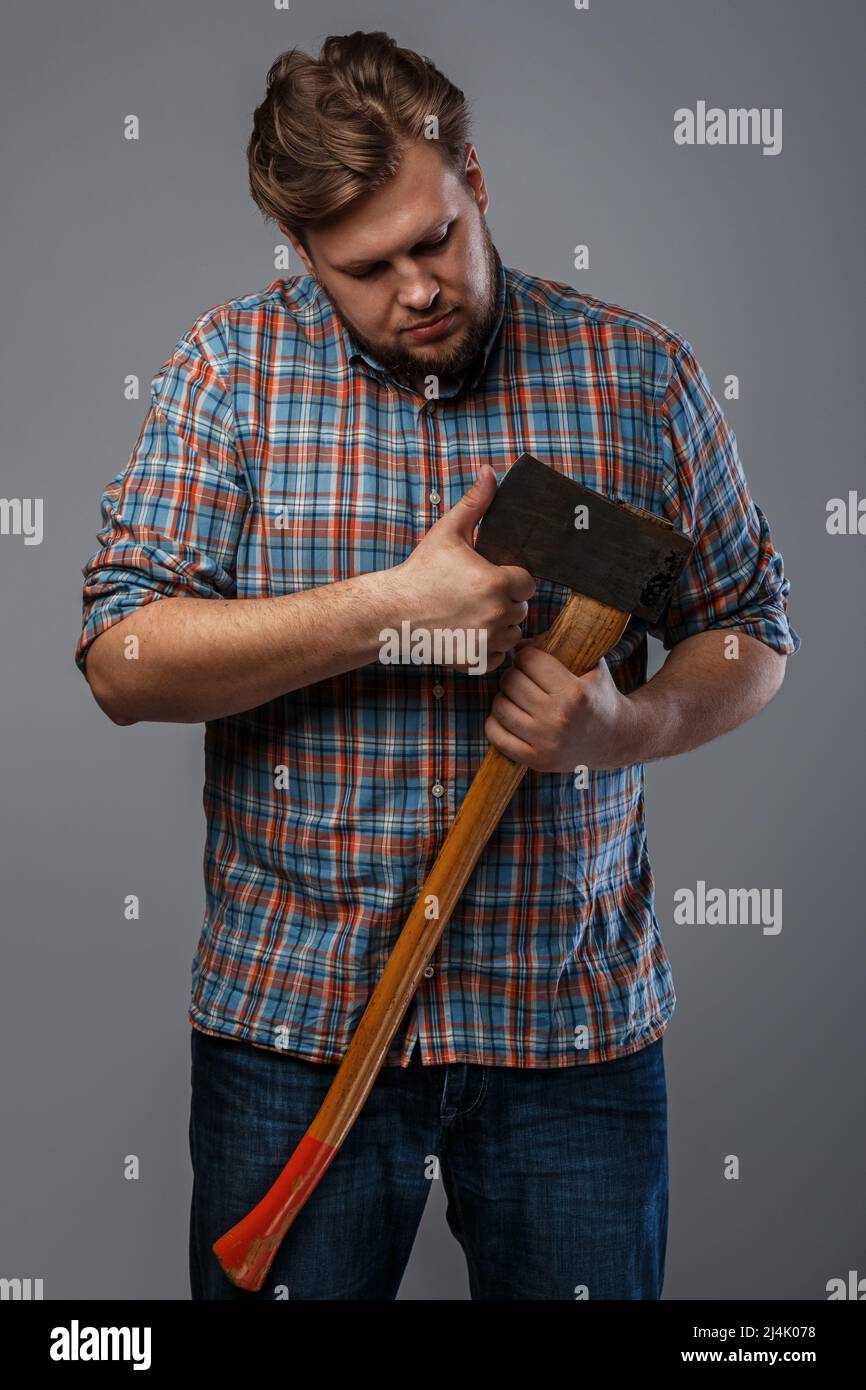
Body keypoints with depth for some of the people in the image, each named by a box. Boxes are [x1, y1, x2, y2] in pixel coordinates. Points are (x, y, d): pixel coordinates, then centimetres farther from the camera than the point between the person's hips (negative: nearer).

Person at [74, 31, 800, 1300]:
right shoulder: (234, 365, -1)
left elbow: (750, 633, 8)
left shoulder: (641, 374, 1)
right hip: (290, 1015, 0)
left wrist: (632, 724, -14)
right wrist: (393, 609, -18)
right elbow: (122, 660, -9)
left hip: (575, 1018, 1)